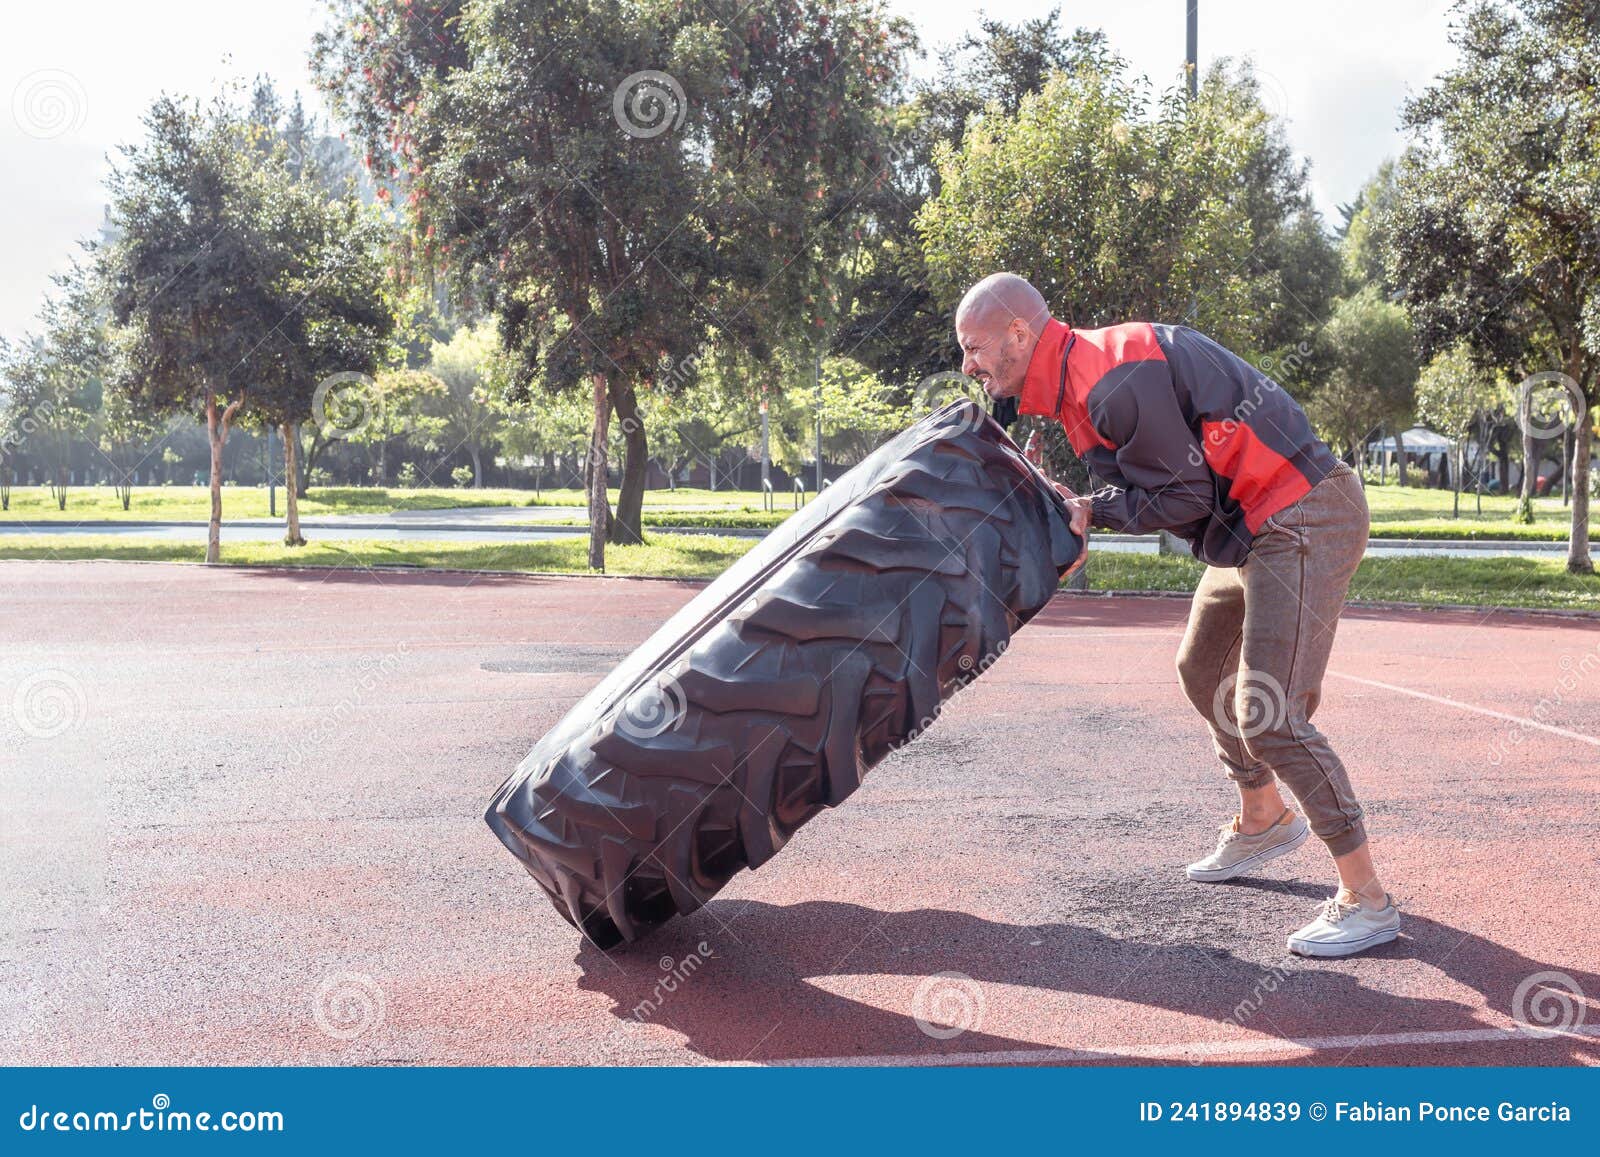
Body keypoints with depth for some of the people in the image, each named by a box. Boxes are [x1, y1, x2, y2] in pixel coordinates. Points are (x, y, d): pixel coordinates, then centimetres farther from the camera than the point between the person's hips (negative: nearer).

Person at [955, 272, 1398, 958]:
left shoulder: (1115, 380, -23)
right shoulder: (1076, 377, 10)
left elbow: (1185, 496, -20)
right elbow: (1142, 485, 12)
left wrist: (1092, 510, -11)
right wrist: (1074, 506, -3)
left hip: (1303, 521, -11)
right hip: (1251, 527, 11)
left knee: (1268, 715, -13)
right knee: (1203, 671, 24)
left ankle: (1365, 900, -3)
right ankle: (1263, 822, 44)